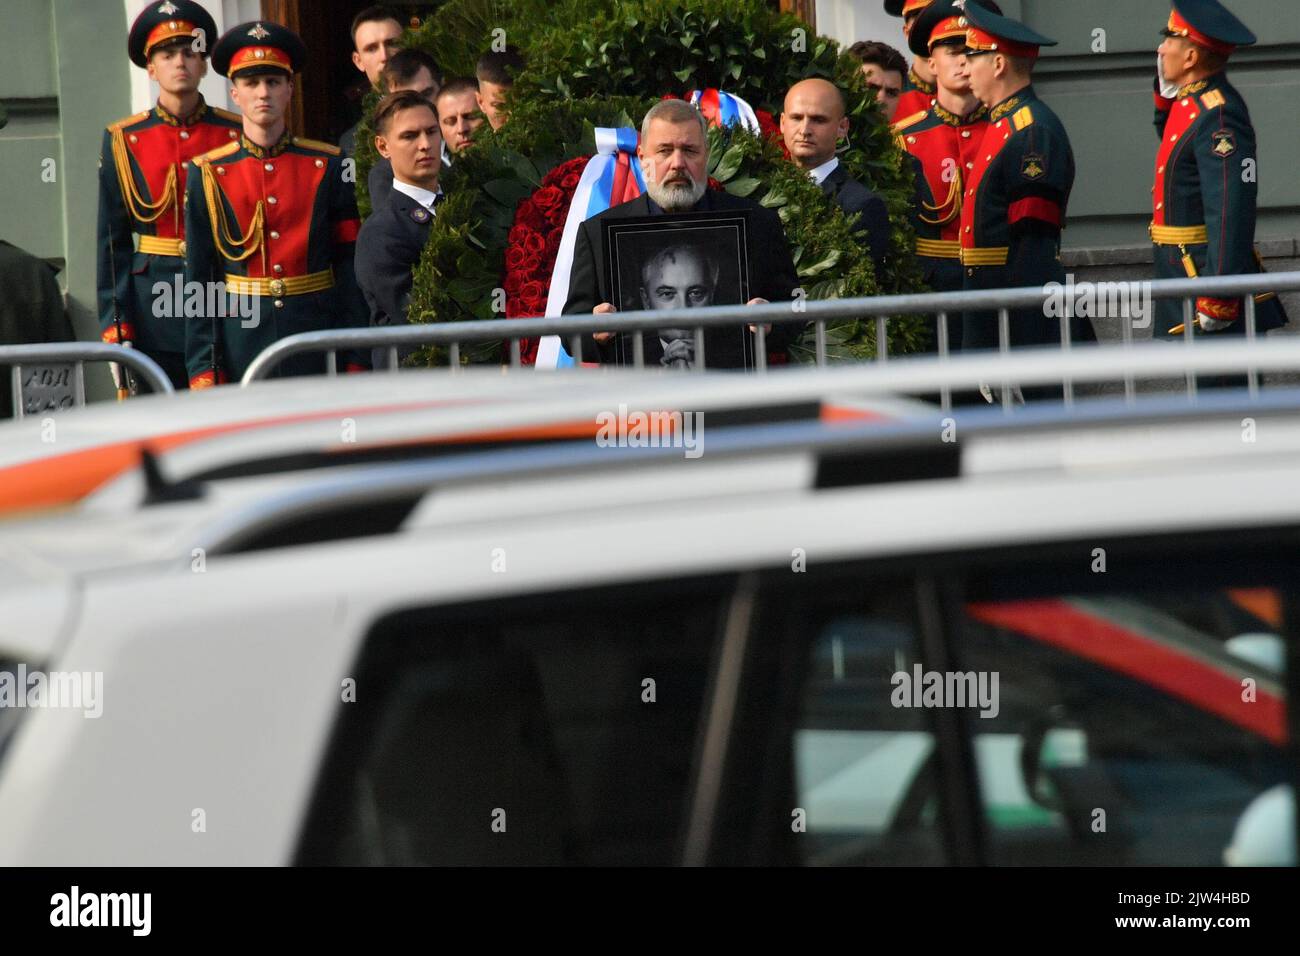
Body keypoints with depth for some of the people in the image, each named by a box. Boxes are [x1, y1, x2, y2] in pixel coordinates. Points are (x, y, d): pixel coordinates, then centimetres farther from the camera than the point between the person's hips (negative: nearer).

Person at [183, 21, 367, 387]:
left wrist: (356, 360, -1)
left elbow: (350, 269, 5)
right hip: (240, 340, -1)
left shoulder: (327, 167, 5)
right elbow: (197, 278, 3)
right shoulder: (209, 174, 3)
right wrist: (202, 369, -3)